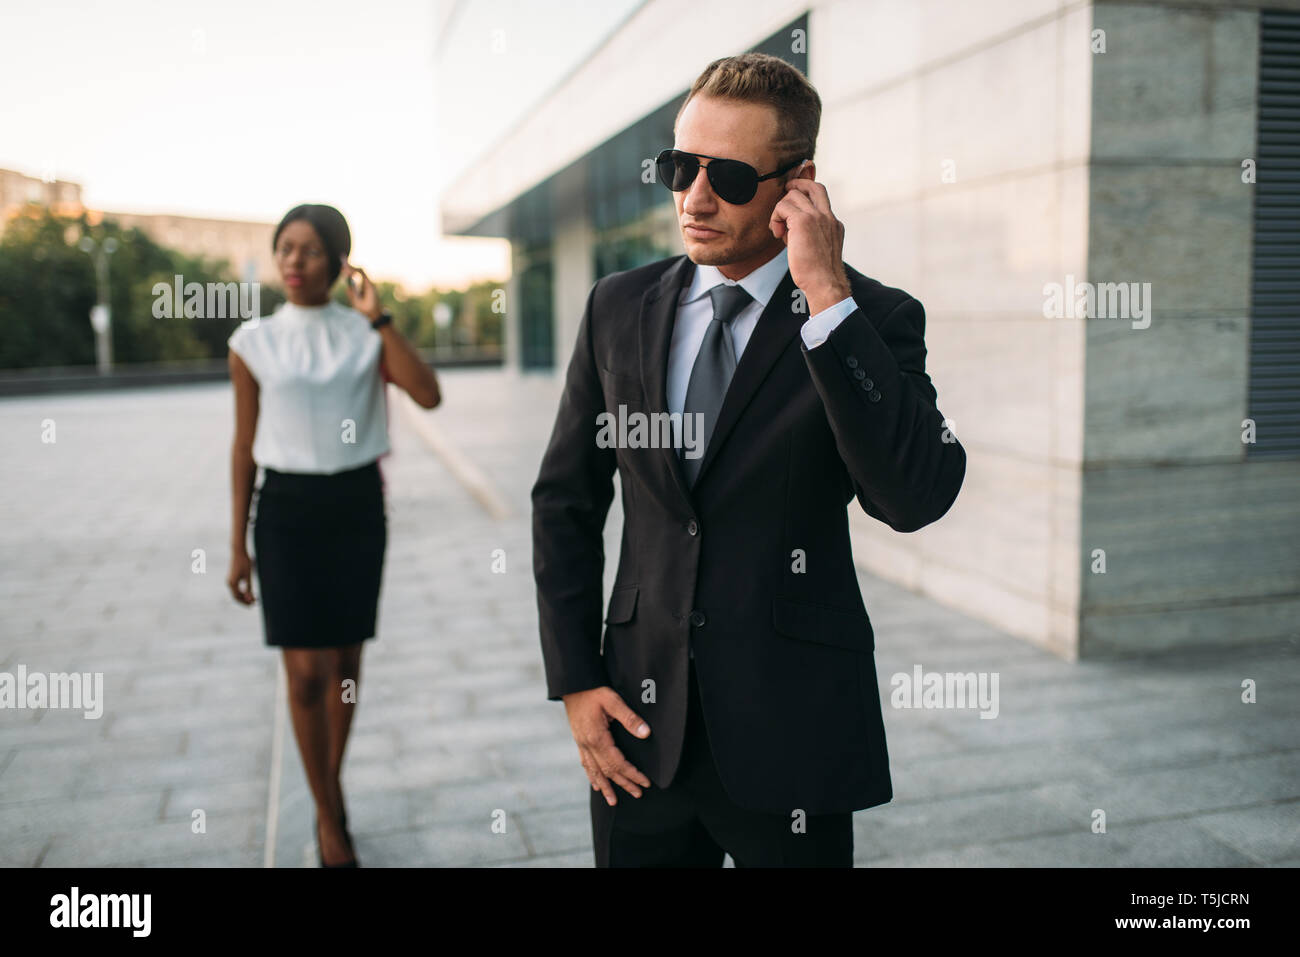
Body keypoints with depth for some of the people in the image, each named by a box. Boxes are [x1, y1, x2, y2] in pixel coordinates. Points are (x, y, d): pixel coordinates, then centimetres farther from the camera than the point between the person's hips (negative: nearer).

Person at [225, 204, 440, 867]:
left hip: (358, 505, 1)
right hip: (287, 510, -1)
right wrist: (238, 545, 2)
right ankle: (329, 818, 15)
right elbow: (244, 445, 3)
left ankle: (331, 788, 32)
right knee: (306, 670, -3)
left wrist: (378, 318, -16)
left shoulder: (366, 335, 1)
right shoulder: (254, 343, -1)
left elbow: (428, 396, -14)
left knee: (346, 658, 11)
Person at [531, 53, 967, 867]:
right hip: (640, 719, 3)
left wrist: (829, 301, -25)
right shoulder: (619, 308, 3)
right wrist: (575, 681, 2)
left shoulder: (872, 319, -7)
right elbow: (566, 502, 7)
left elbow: (916, 497, -23)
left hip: (792, 737, -2)